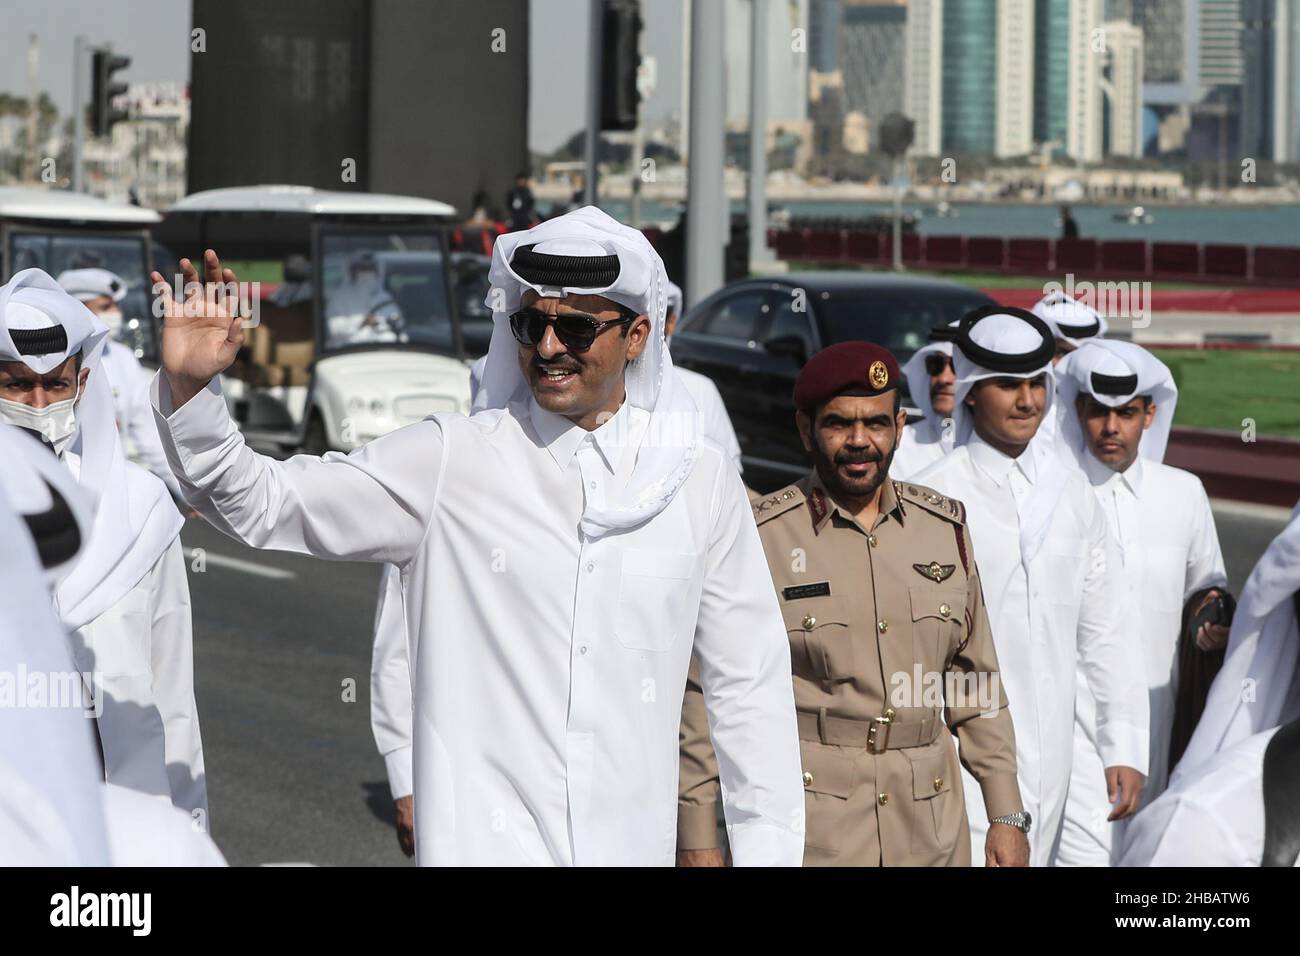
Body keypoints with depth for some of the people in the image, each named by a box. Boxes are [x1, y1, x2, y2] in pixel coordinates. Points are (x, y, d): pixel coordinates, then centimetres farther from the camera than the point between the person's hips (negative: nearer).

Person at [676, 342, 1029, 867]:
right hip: (808, 833, -4)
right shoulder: (757, 538, -4)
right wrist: (697, 835, -5)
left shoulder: (946, 528, 10)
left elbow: (976, 684, 15)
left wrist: (1007, 814, 11)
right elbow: (705, 693, -2)